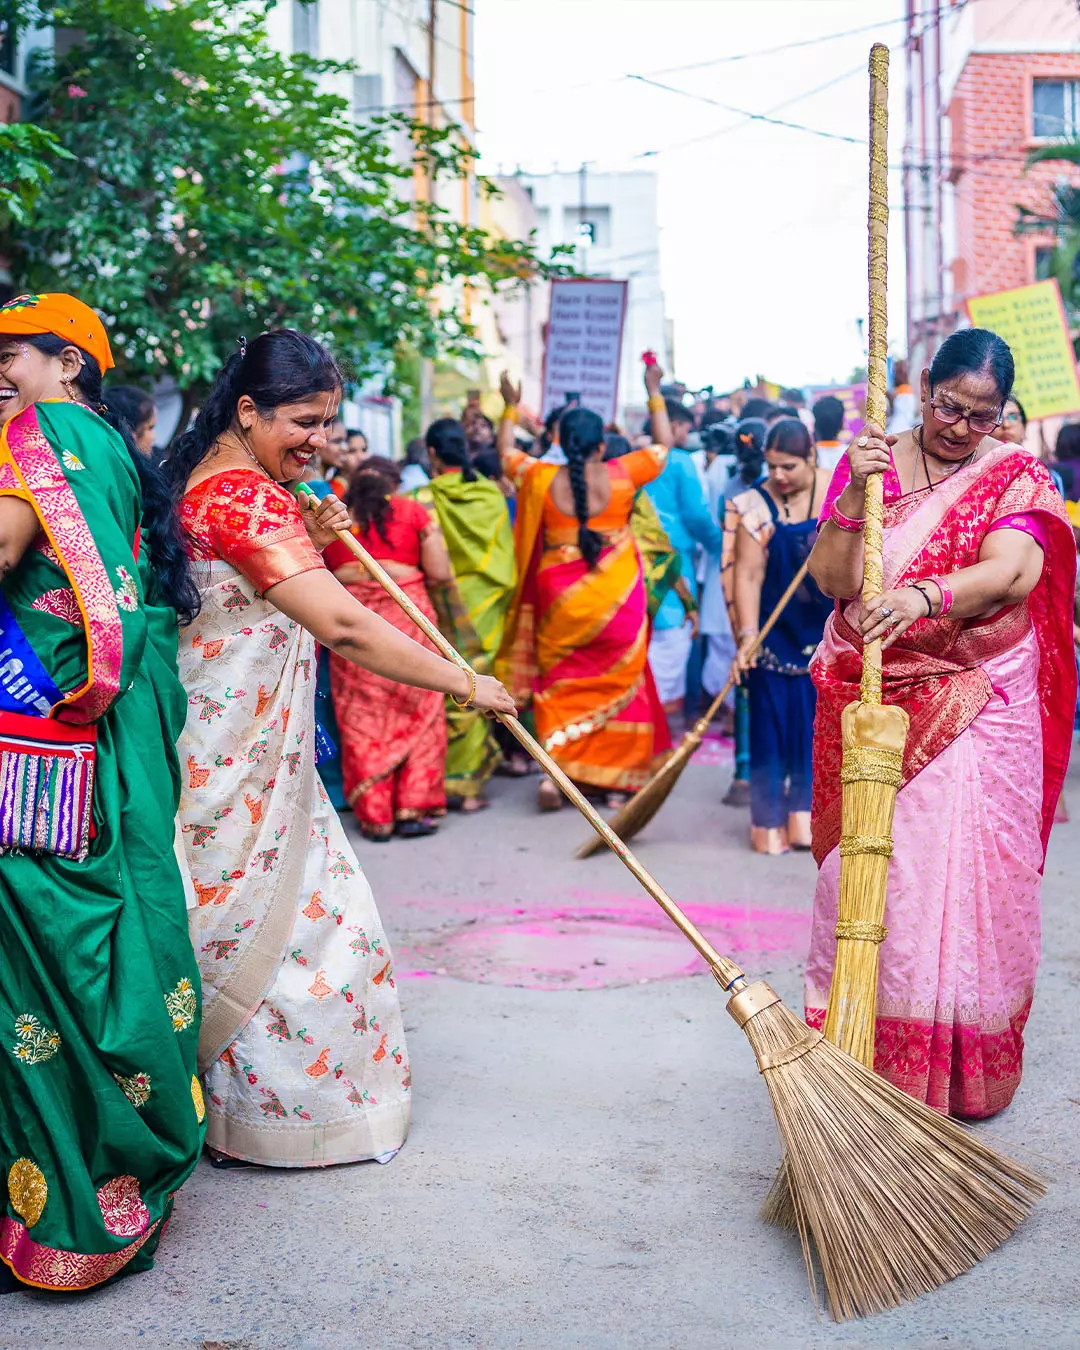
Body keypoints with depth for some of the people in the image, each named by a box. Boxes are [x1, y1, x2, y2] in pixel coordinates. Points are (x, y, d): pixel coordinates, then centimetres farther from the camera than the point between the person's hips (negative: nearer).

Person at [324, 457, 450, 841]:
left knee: (361, 717, 6)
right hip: (406, 615, -1)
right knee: (415, 712, 7)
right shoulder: (413, 512, 6)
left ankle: (374, 816, 10)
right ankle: (413, 809, 7)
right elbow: (439, 573, 0)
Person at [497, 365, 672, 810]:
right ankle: (615, 778, 15)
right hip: (617, 599, -1)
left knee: (562, 683, 10)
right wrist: (654, 392, 19)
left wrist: (511, 407, 26)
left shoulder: (541, 479, -5)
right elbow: (663, 444, 10)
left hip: (560, 600, 1)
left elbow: (506, 452, 15)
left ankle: (555, 769, -5)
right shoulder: (621, 475, -7)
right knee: (619, 682, 11)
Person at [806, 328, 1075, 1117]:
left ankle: (967, 1065, 10)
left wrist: (922, 596, -36)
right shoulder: (870, 465, 6)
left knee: (968, 869, -5)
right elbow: (835, 580, -3)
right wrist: (855, 496, -18)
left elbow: (1011, 573, -18)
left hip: (978, 710, -1)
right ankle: (865, 1057, 12)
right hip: (873, 701, 1)